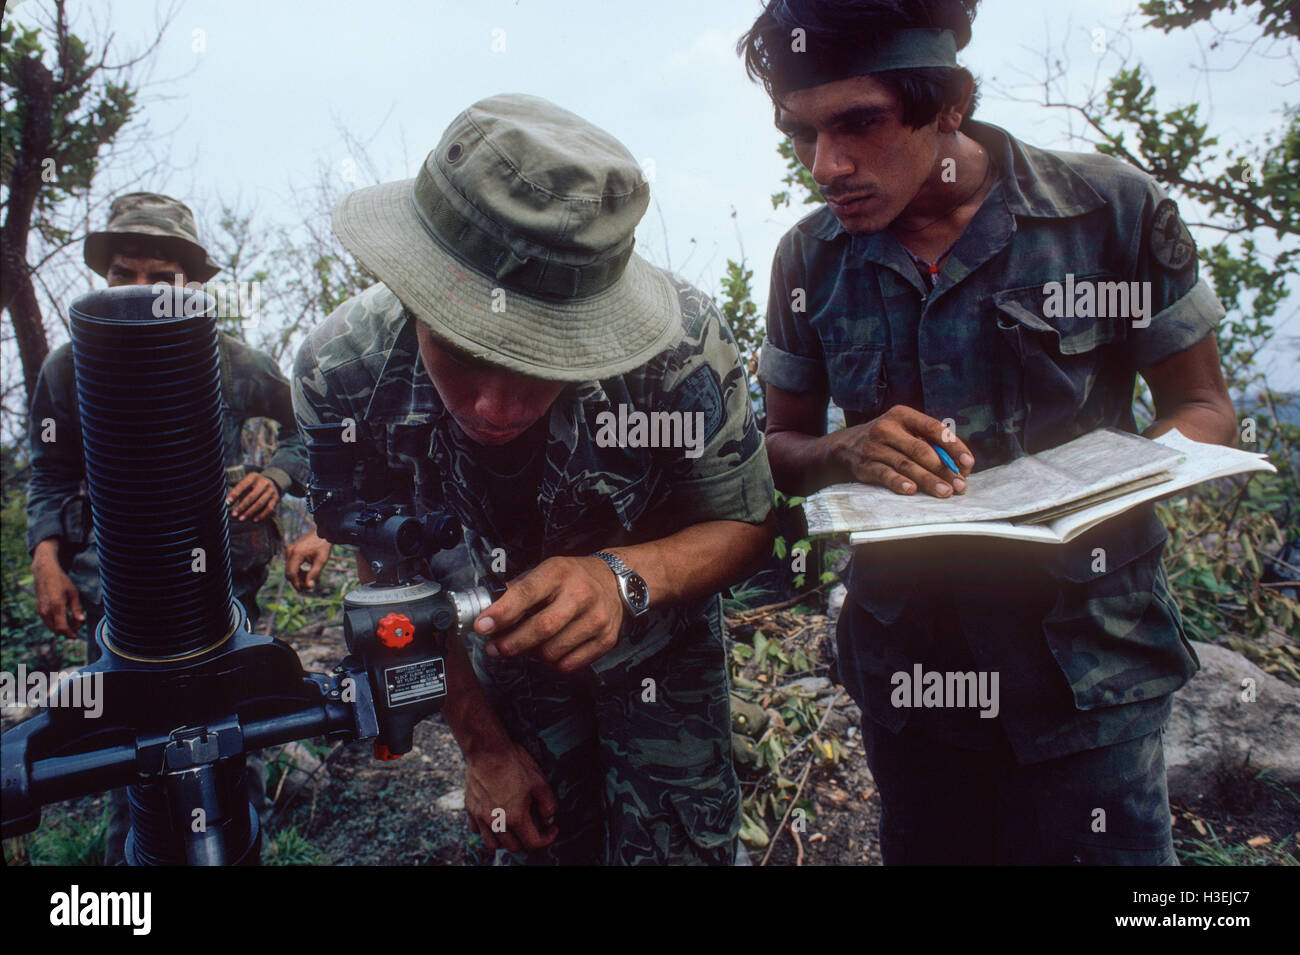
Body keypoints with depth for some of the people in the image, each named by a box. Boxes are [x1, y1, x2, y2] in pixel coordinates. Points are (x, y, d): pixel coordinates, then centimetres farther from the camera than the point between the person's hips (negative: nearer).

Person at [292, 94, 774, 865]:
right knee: (544, 845, 17)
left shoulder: (683, 346, -36)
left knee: (674, 848, 5)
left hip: (661, 648, -1)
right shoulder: (341, 374, -29)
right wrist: (482, 744, -8)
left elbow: (746, 525, -19)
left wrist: (624, 576, -41)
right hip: (509, 659, 2)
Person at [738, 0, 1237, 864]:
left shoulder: (1111, 210, -10)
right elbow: (783, 447, 7)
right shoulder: (811, 259, -2)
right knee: (928, 848, 19)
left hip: (1085, 654, -2)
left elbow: (1204, 410, 0)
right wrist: (846, 451, -17)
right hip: (905, 655, 3)